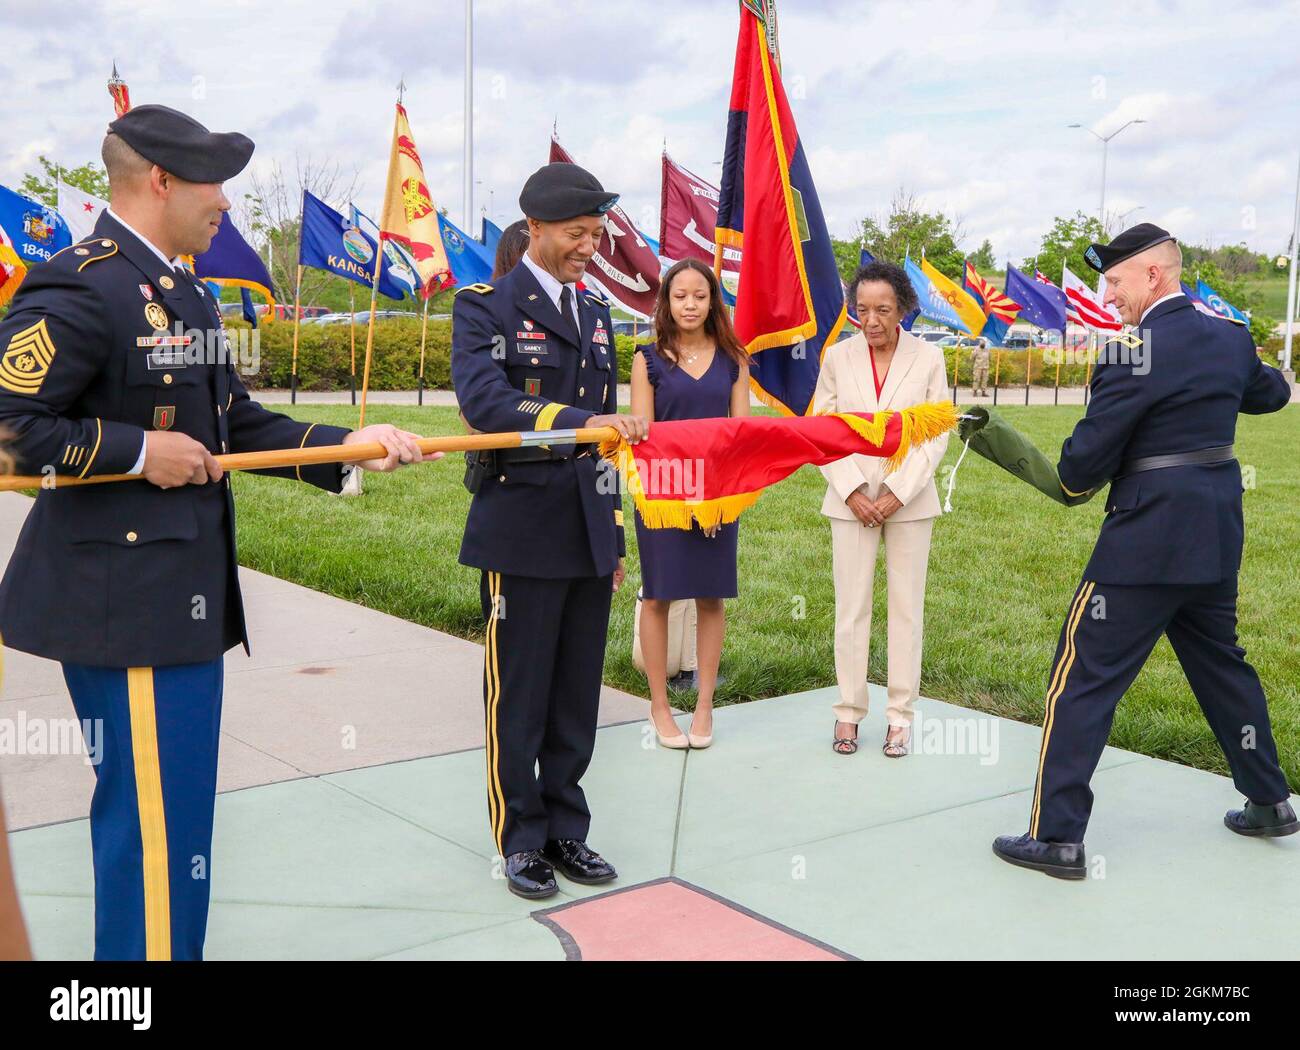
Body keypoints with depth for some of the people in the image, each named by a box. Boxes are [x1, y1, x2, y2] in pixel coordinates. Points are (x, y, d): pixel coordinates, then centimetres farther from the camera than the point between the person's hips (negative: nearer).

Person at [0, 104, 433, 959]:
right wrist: (137, 450, -19)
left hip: (187, 592, 10)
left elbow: (237, 423, 16)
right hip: (123, 600, -10)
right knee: (155, 814, -3)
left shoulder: (186, 294, 15)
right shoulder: (78, 287, -15)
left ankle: (168, 944, 33)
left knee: (171, 803, 19)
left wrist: (347, 446, 8)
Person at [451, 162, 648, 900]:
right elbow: (484, 401, -22)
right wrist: (582, 422, -34)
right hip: (522, 531, -6)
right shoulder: (486, 307, -4)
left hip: (590, 535, 6)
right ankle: (521, 838, 19)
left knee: (579, 694, 12)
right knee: (519, 696, 4)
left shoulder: (597, 312, 15)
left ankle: (566, 828, 26)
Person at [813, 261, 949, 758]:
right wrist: (853, 492, -8)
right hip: (852, 500, 1)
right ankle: (849, 711, 13)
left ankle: (900, 714, 13)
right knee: (851, 607, 3)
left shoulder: (928, 358, -2)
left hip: (908, 500, 0)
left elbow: (937, 436, -2)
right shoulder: (837, 357, 0)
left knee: (906, 607, 4)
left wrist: (897, 493, -11)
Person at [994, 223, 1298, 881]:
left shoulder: (1134, 356, -18)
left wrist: (1073, 479, 6)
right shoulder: (1232, 339, 6)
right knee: (1220, 661, 25)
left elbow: (1084, 461, -16)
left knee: (1084, 676, -1)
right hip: (1217, 536, 8)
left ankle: (1056, 836, 1)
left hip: (1147, 540, -8)